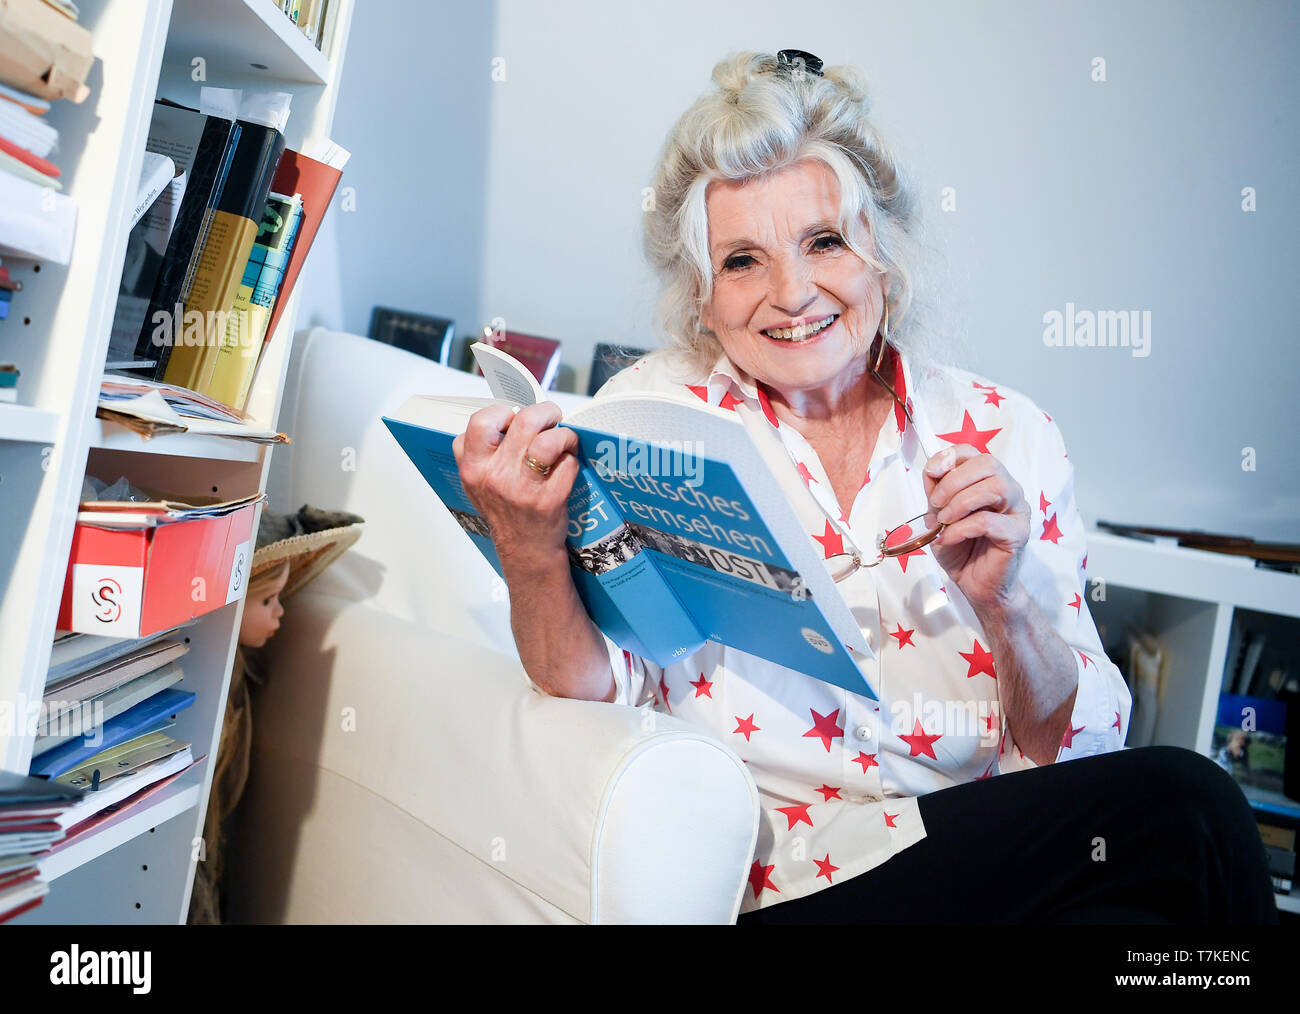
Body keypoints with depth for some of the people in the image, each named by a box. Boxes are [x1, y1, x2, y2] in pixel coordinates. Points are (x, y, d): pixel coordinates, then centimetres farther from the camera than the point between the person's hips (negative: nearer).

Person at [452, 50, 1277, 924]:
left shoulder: (1005, 435, 2)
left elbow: (1077, 755, 2)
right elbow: (601, 700, -9)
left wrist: (1002, 602, -17)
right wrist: (531, 555, -27)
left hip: (987, 861, 4)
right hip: (770, 886, -3)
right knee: (1183, 811, -24)